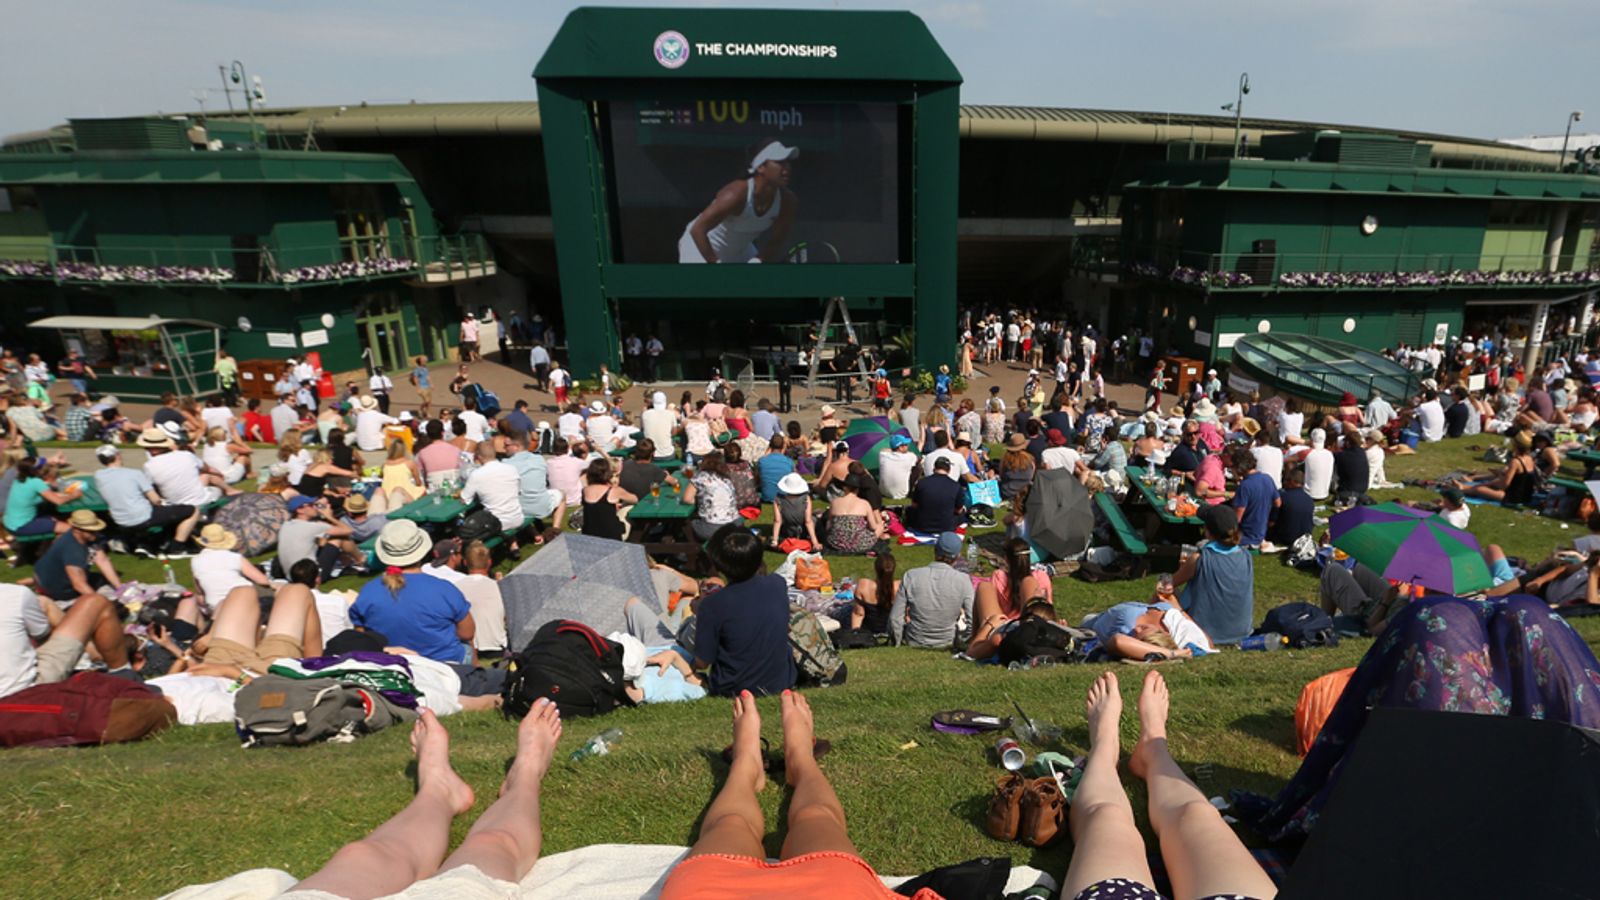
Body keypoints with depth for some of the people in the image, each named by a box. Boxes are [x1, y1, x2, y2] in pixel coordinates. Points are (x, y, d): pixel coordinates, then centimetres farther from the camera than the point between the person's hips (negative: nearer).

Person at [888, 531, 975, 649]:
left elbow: (895, 618, -12)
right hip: (947, 643, 0)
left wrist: (897, 643, 5)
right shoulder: (963, 580, -17)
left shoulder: (911, 576, -16)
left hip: (914, 642, 0)